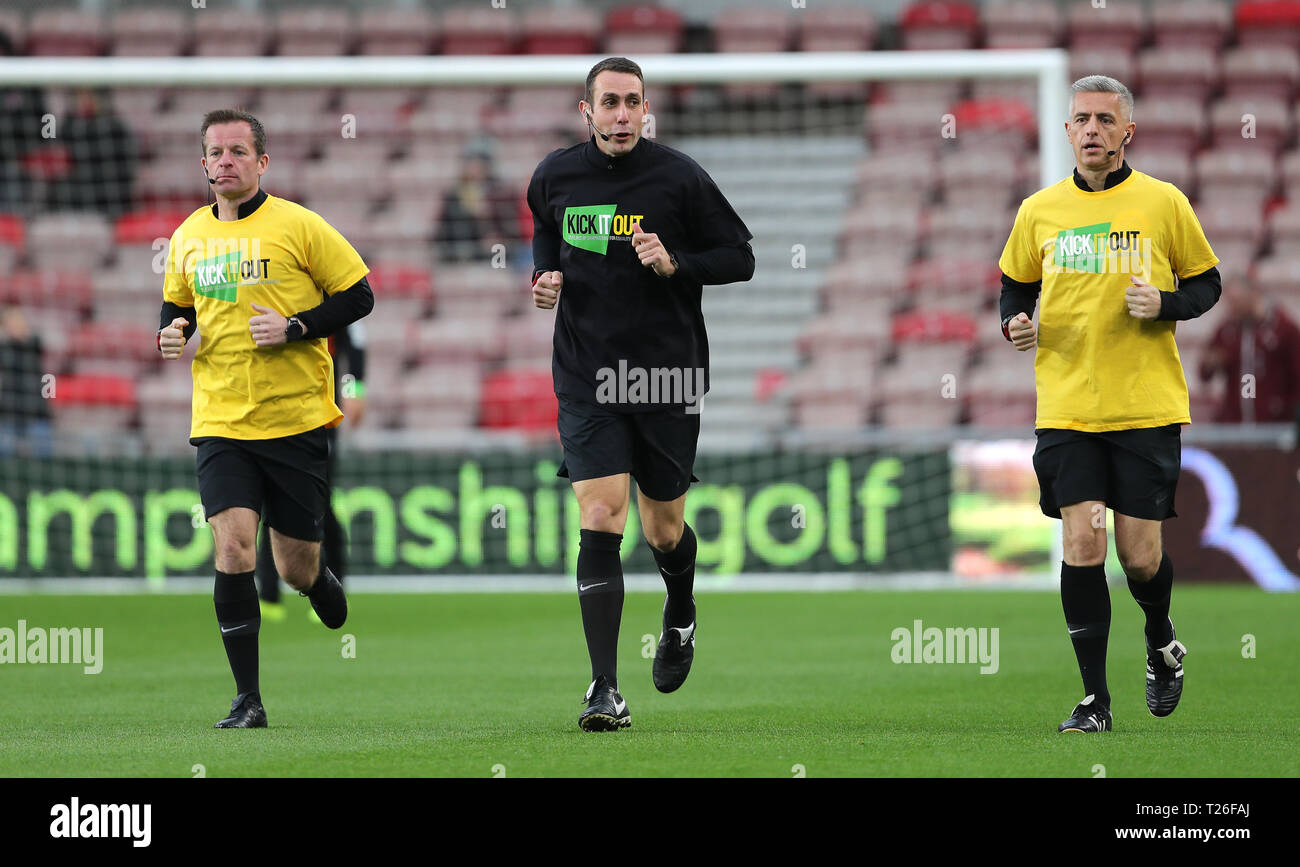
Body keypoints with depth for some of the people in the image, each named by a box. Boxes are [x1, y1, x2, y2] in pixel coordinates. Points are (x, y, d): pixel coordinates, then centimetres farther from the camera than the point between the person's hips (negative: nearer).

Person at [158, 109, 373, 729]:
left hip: (297, 421, -2)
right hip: (220, 423, 2)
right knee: (232, 548, -15)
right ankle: (247, 699, -9)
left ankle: (320, 584, 43)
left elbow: (358, 296, -2)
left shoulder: (298, 226, -5)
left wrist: (294, 327, -15)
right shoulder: (188, 237, 8)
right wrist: (173, 331, 2)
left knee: (297, 569, 4)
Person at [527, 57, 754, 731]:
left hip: (669, 376, -1)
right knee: (600, 521, -13)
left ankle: (681, 617, 47)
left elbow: (740, 258, 0)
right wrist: (546, 278, 3)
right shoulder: (556, 176, 3)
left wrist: (674, 263, -17)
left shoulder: (679, 177, -6)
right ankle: (604, 691, -14)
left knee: (663, 529, 10)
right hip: (587, 380, 1)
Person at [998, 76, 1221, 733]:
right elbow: (1016, 285, 19)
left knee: (1140, 555, -1)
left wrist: (1163, 303, -13)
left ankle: (1161, 645, 33)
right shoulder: (1038, 211, 6)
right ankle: (1094, 699, 0)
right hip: (1066, 405, 1)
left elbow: (1206, 284, 7)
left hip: (1148, 407, -1)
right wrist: (1014, 322, -3)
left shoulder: (1162, 203, 0)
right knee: (1081, 543, -8)